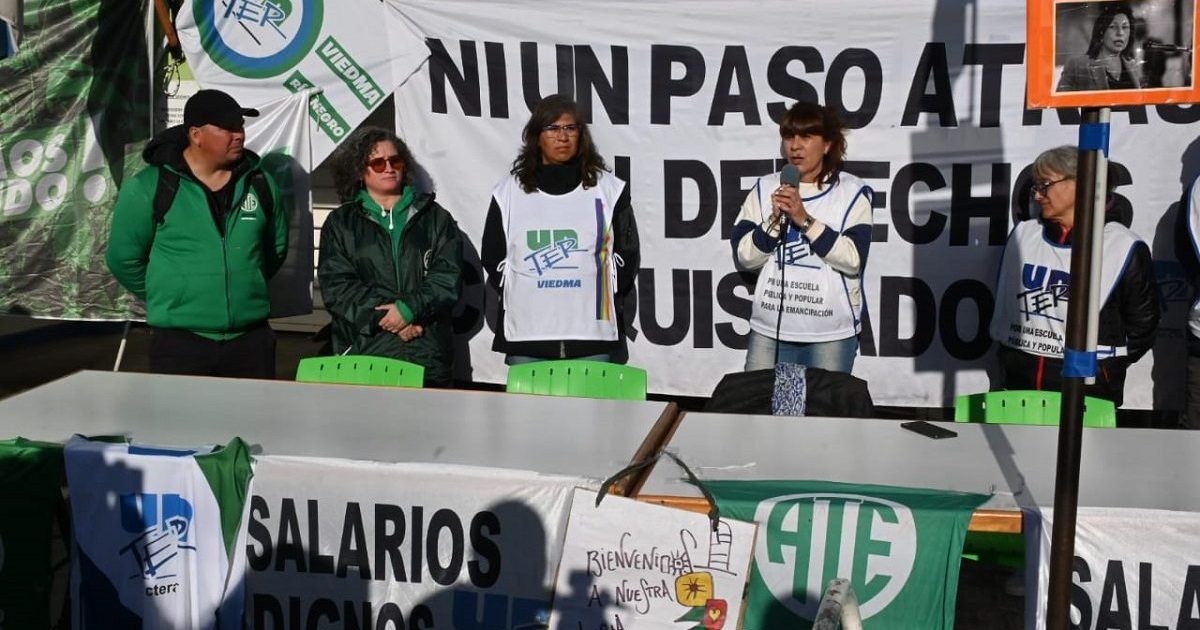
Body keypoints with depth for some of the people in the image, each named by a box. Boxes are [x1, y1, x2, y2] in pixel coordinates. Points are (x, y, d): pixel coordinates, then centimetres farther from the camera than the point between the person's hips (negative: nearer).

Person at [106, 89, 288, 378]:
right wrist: (167, 298, 10)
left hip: (251, 337, 3)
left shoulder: (260, 182, 4)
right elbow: (124, 258, 4)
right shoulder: (148, 188, -6)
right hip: (179, 340, -3)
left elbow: (276, 247, 18)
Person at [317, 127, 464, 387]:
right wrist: (385, 319, -11)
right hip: (363, 350, 0)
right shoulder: (341, 222, 12)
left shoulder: (434, 217, 13)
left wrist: (409, 308, -13)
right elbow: (336, 286, 1)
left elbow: (448, 277, 2)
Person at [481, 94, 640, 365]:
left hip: (593, 334, 0)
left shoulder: (608, 189, 7)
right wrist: (515, 299, 5)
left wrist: (607, 301, 4)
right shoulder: (509, 191, 9)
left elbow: (627, 255, 10)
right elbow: (492, 256, 13)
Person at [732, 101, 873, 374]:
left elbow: (853, 260, -14)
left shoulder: (852, 192, -4)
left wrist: (804, 220, -19)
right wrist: (775, 219, -16)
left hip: (831, 333, -2)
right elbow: (745, 257, -1)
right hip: (769, 329, 2)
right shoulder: (765, 188, 4)